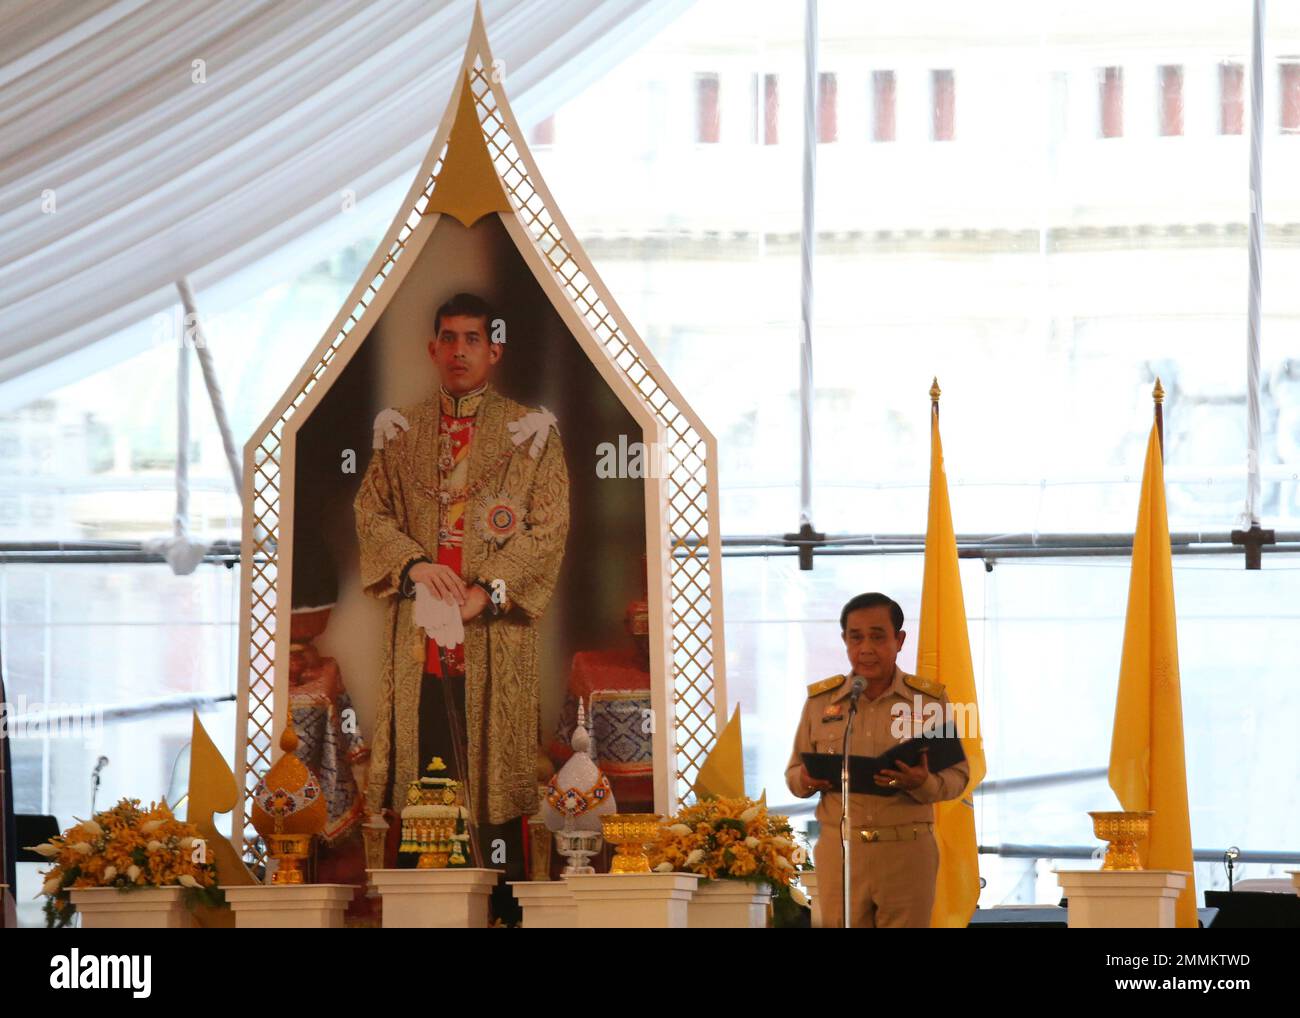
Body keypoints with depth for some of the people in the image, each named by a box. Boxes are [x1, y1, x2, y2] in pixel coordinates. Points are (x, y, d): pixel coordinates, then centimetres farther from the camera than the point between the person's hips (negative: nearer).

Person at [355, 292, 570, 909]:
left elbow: (548, 528, -2)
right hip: (415, 628, 3)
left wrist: (487, 592, -13)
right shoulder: (400, 431, 14)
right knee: (413, 756, 1)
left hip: (494, 630, -3)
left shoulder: (530, 431, 5)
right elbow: (372, 511, 8)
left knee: (494, 761, -4)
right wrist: (415, 565, -11)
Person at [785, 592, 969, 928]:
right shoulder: (820, 700, 9)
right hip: (839, 848, 1)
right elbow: (793, 772, 16)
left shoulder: (929, 699, 3)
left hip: (907, 851, -1)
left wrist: (924, 783, -19)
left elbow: (957, 776, 3)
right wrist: (806, 780, -8)